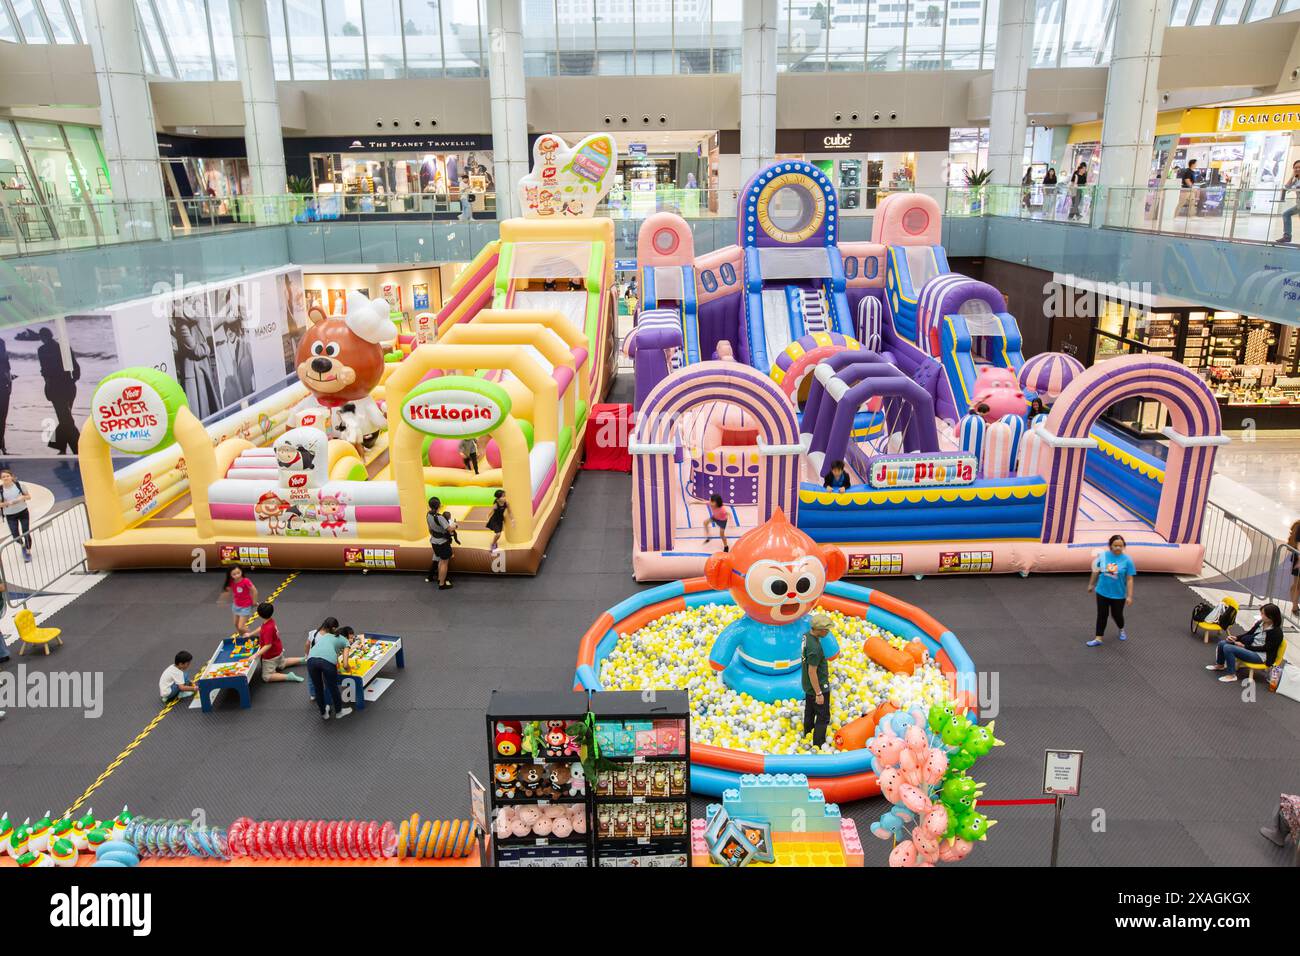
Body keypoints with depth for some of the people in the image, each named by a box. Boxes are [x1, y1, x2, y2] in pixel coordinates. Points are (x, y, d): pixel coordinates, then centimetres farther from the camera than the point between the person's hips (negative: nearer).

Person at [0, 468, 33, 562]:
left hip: (23, 512, 0)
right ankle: (23, 545, 37)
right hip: (10, 516, 0)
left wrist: (22, 497, -20)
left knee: (26, 533, -1)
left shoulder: (19, 484, -8)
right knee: (16, 536, 2)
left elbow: (29, 497, 1)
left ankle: (28, 552, 20)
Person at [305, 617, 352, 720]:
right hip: (328, 661, -4)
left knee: (318, 688, 23)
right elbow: (345, 665, 14)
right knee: (333, 687, 19)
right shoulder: (345, 641, 23)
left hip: (311, 659, 4)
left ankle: (323, 713, 41)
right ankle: (339, 712, 38)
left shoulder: (326, 636, 37)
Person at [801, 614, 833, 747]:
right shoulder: (814, 647, -33)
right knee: (823, 717, 4)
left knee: (809, 712, 25)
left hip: (808, 686, 9)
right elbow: (812, 672, -28)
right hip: (817, 686, -9)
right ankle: (818, 745, 11)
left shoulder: (807, 636, -4)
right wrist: (818, 693, -21)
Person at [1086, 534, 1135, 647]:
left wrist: (1129, 596, -13)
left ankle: (1122, 630, 48)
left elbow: (1129, 579, -12)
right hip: (1102, 592, 1)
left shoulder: (1127, 560, -15)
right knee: (1102, 615, 8)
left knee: (1117, 615, 17)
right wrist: (1091, 584, 15)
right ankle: (1098, 639, 17)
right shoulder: (1103, 555, -9)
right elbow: (1096, 571, 6)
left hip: (1119, 595, -1)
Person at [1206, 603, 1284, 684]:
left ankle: (1231, 676, -13)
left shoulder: (1277, 632, -17)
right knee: (1222, 643, 1)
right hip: (1250, 646, 8)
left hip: (1260, 655, -8)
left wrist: (1244, 646, -18)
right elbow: (1248, 634, 14)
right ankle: (1220, 665, 26)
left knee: (1228, 648, -26)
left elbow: (1265, 648, -18)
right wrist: (1235, 638, -3)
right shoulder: (1260, 623, 3)